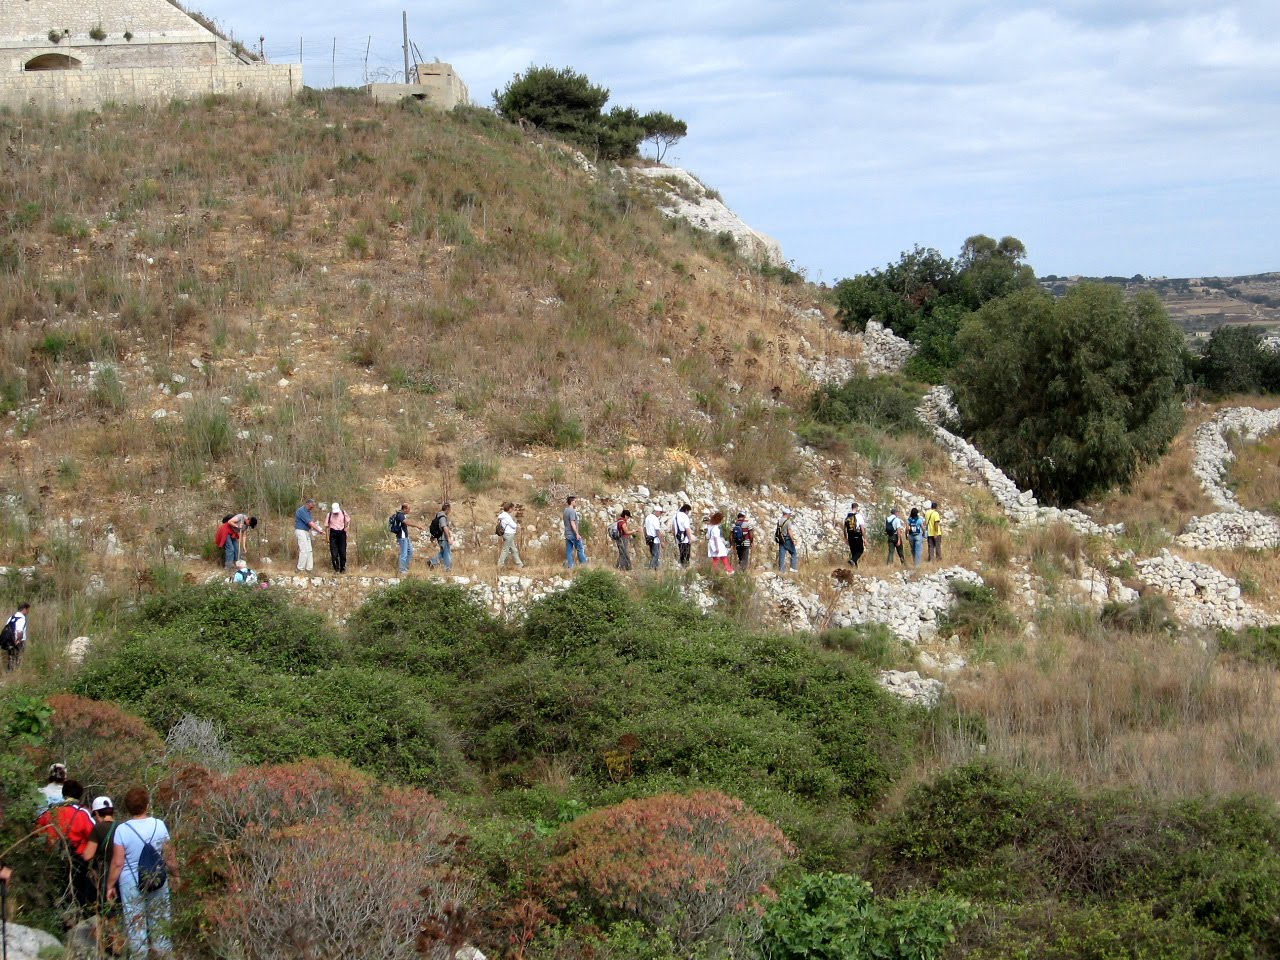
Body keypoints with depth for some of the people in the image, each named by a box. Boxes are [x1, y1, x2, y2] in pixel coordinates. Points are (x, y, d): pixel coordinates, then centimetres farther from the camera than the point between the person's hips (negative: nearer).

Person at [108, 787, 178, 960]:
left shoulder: (122, 830, -14)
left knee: (135, 925, 7)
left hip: (131, 884, -2)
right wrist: (174, 874, 17)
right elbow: (169, 855, 0)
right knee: (159, 921, 15)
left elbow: (117, 863, -13)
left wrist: (110, 885, -1)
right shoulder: (159, 825, -7)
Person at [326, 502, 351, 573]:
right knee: (334, 553, -5)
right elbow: (326, 526, 4)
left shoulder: (343, 513, 0)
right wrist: (327, 537, 1)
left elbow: (348, 521, 16)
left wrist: (347, 526, -3)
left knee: (342, 552, 4)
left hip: (342, 533, 1)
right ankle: (336, 569, 3)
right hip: (333, 533, -1)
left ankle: (342, 569, 14)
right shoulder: (329, 515, -2)